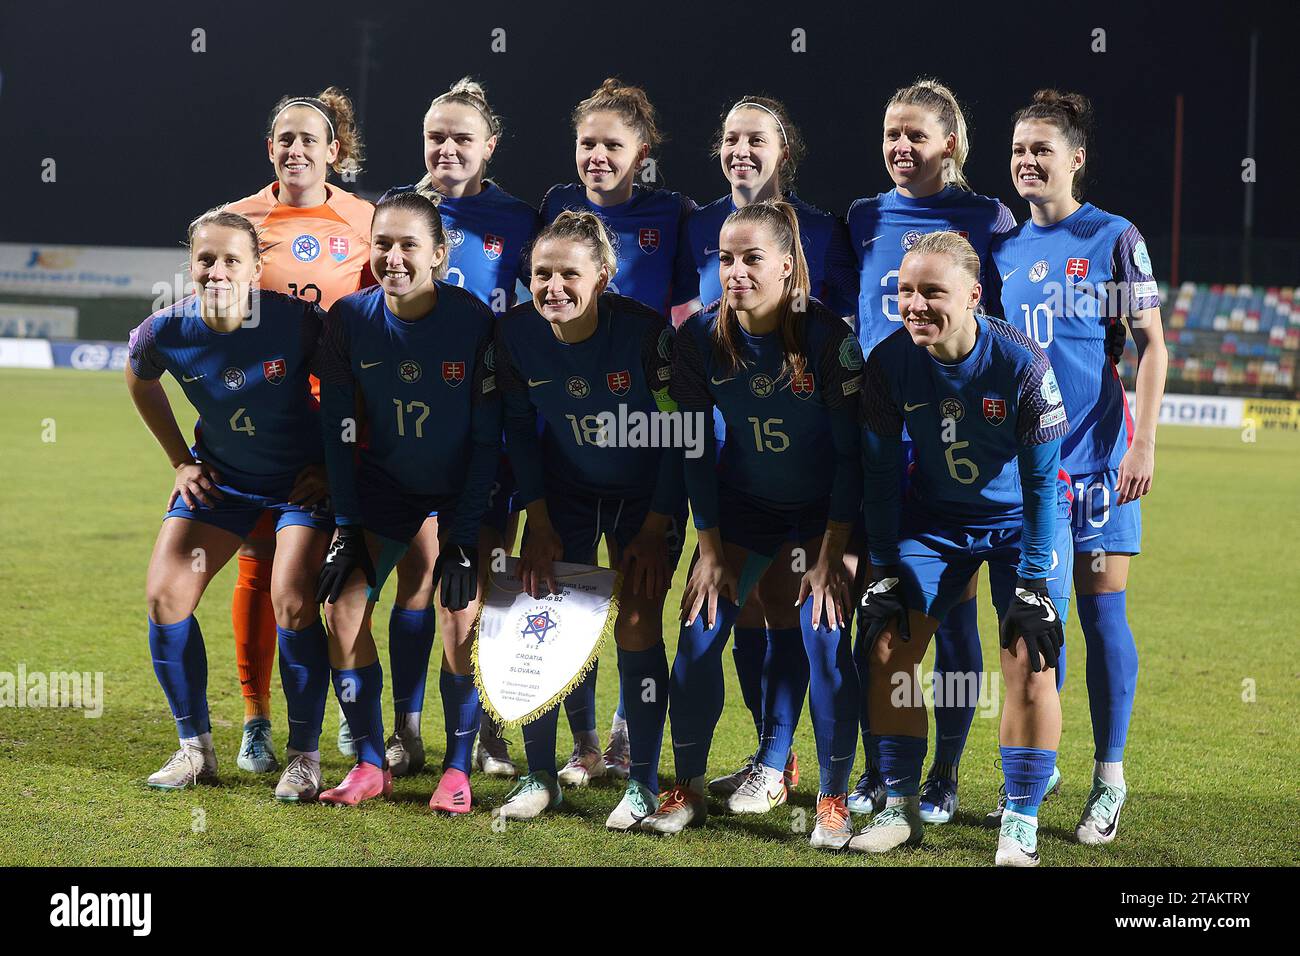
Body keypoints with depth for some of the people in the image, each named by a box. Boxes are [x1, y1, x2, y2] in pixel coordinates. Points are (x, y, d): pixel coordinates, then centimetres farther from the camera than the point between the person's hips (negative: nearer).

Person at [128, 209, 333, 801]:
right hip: (221, 478, 4)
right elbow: (140, 382, 7)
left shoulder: (299, 321, -27)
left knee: (293, 603, -18)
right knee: (164, 596, -5)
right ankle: (195, 750, 11)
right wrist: (181, 461, 8)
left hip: (303, 479, -4)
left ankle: (304, 757, -1)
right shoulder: (163, 334, -18)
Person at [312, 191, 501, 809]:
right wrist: (347, 524, -8)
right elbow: (337, 427, -6)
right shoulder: (349, 318, -16)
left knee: (466, 614, -14)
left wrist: (464, 533, -17)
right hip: (385, 482, 3)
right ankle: (370, 765, 6)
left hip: (463, 486, -3)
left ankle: (458, 770, 2)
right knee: (343, 606, -7)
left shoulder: (473, 320, -23)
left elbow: (486, 437, -15)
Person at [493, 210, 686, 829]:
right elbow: (520, 430, -2)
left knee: (637, 624, -10)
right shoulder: (516, 334, -18)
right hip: (564, 493, 3)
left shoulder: (645, 330, -27)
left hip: (646, 494, -3)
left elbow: (680, 432, -17)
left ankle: (643, 783, 2)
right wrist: (540, 526, -4)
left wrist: (654, 530, -15)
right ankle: (540, 777, 11)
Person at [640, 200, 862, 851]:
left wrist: (831, 554, -18)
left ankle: (834, 800, -1)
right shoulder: (700, 338, -15)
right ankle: (688, 787, 11)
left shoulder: (828, 337, -24)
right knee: (699, 632, -4)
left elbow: (851, 451, -17)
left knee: (824, 638, -14)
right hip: (743, 503, 3)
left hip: (827, 506, -3)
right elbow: (696, 449, -5)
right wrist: (711, 548, -6)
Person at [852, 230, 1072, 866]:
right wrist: (885, 571, -7)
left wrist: (1032, 582, -20)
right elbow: (881, 473, -6)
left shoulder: (1021, 364, -27)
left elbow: (1042, 483, -19)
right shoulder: (888, 363, -19)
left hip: (1020, 521, -3)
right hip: (933, 516, 3)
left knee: (1029, 659, -14)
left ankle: (1020, 825, -3)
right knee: (887, 645, -6)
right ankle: (900, 810, 8)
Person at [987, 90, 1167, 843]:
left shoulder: (1114, 239, -3)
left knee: (1102, 612, -2)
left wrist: (1143, 443, -12)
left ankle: (1110, 780, 6)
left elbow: (1151, 345, -4)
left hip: (1095, 455, -4)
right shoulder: (1003, 245, 9)